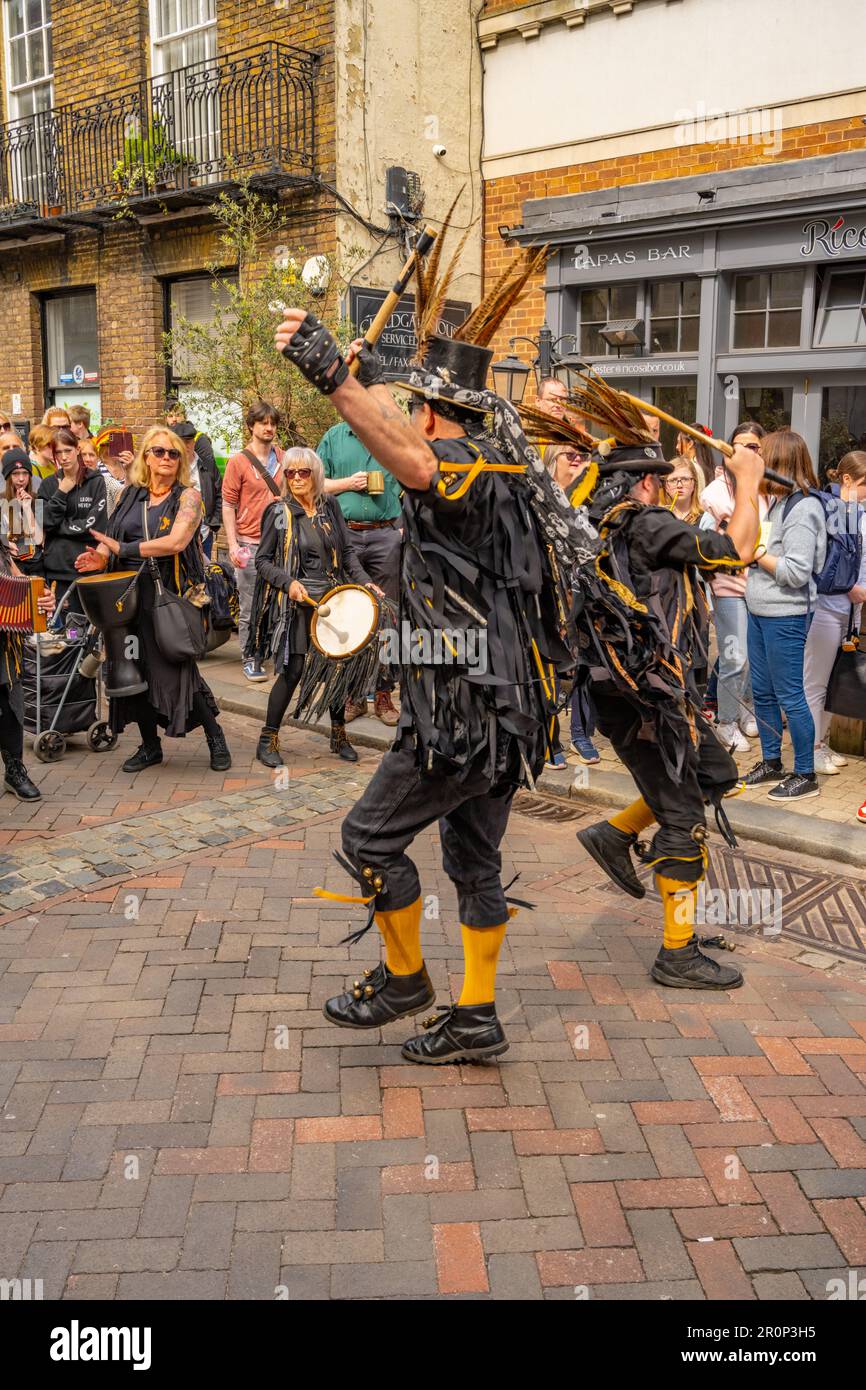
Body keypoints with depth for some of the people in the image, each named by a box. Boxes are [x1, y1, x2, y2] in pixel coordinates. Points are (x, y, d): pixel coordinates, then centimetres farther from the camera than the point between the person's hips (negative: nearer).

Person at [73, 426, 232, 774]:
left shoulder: (187, 497, -3)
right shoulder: (132, 495, 12)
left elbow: (176, 542, -18)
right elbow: (113, 540, 14)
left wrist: (122, 549, -17)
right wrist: (101, 557, -10)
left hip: (170, 595, -5)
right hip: (129, 594, 5)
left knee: (178, 670, -8)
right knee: (135, 669, 7)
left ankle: (215, 736, 11)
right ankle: (150, 745, 22)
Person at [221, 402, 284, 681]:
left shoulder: (282, 457, 10)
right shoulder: (238, 462, -2)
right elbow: (228, 505, -2)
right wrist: (233, 545, -11)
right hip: (251, 545, -4)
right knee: (251, 609, 1)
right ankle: (250, 661, 10)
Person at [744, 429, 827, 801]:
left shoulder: (801, 509, -17)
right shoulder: (780, 502, 10)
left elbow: (797, 572, -22)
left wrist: (754, 551, -15)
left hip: (785, 616, -9)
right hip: (760, 610, 9)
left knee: (789, 695, -1)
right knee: (762, 692, 16)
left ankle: (805, 775, 10)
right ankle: (771, 764, 29)